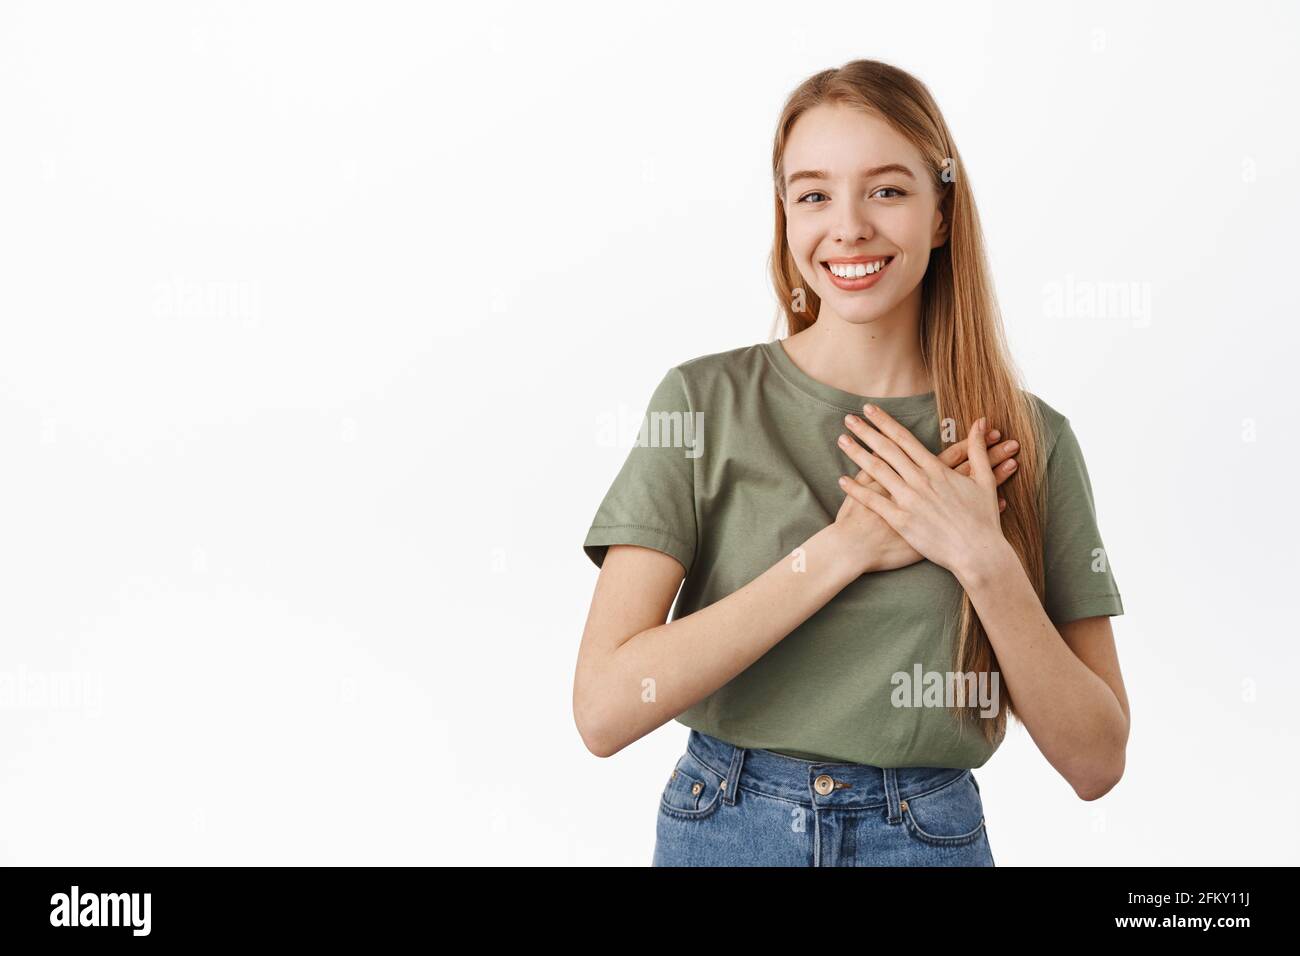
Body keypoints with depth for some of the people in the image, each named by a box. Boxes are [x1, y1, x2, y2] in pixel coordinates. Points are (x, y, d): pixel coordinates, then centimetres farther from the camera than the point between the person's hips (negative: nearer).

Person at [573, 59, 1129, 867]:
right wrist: (844, 548, -20)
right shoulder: (703, 402, -10)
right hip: (723, 828, 0)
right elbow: (604, 708, -18)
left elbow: (1096, 760, -6)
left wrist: (984, 559, -19)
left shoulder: (1030, 438, -6)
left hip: (933, 834, 1)